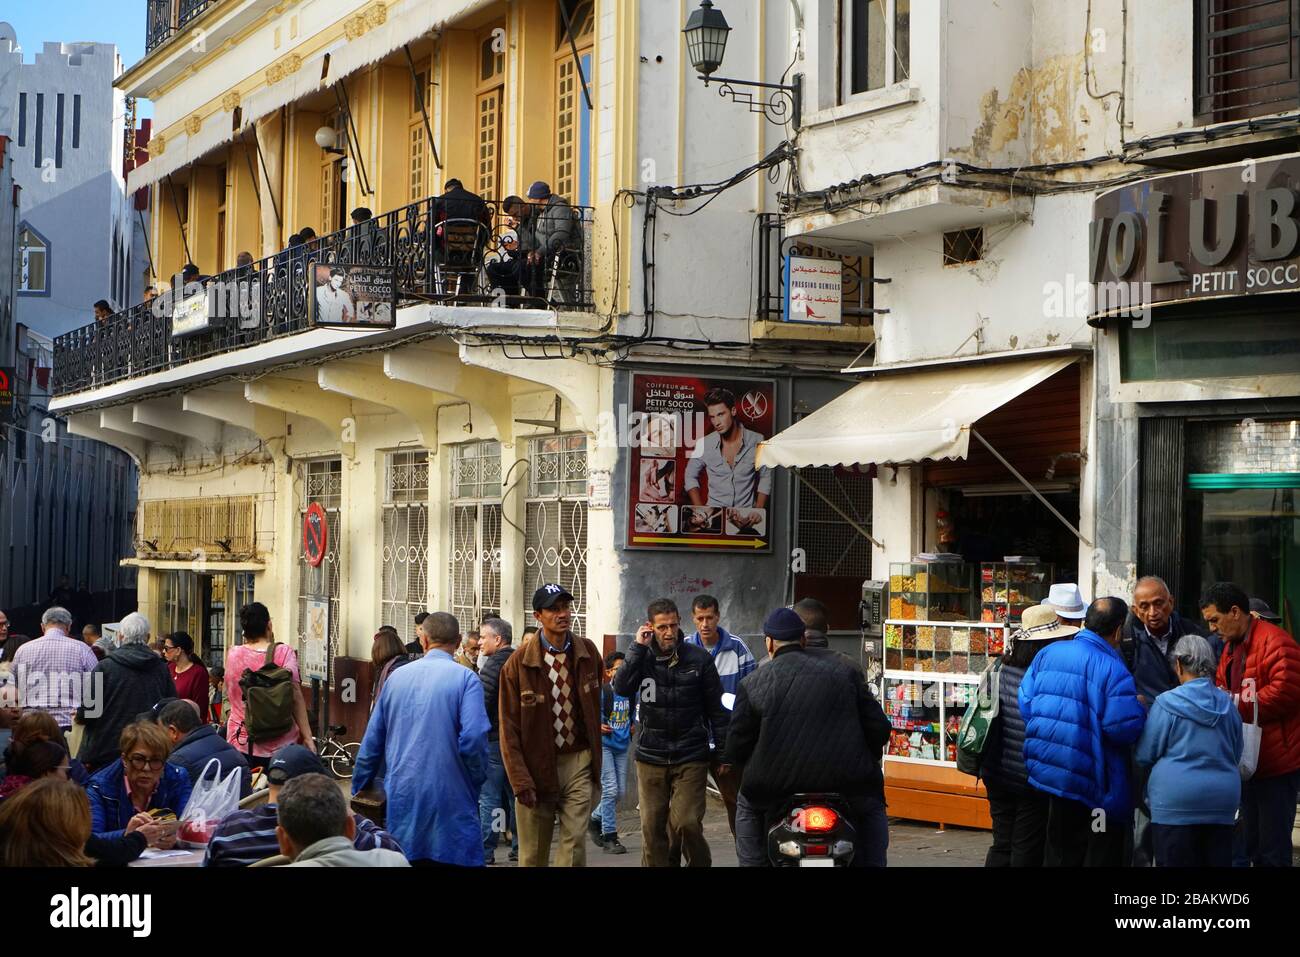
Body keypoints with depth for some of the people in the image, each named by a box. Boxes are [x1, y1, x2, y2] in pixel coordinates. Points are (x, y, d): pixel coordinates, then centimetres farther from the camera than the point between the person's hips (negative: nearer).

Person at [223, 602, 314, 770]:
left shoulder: (232, 654, 1)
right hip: (280, 744, -2)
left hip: (241, 744, 2)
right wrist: (307, 737, -13)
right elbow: (295, 697, -14)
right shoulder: (284, 653, -7)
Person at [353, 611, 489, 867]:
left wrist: (359, 788, 22)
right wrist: (477, 780, -1)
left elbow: (372, 740, 12)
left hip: (401, 798, 4)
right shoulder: (465, 678, -7)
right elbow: (473, 739, -18)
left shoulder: (397, 676, 8)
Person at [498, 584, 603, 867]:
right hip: (536, 766, -2)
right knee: (533, 854, 7)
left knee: (575, 844, -5)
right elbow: (509, 728, -7)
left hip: (578, 762, 2)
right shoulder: (518, 663, -8)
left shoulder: (588, 653, 2)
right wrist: (520, 780, -12)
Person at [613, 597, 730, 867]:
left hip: (691, 757, -2)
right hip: (650, 757, 2)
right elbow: (622, 688, -14)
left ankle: (700, 863, 12)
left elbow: (717, 710, 3)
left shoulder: (699, 659, -1)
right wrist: (638, 648, -14)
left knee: (686, 823, -12)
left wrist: (724, 753, 2)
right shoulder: (643, 657, 3)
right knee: (652, 827, 4)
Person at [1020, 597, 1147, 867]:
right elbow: (1124, 729, -22)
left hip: (1050, 771, 6)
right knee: (1101, 855, 7)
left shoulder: (1047, 653, 1)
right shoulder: (1112, 669, -17)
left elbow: (1026, 704, 3)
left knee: (1060, 855, 18)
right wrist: (1139, 706, -3)